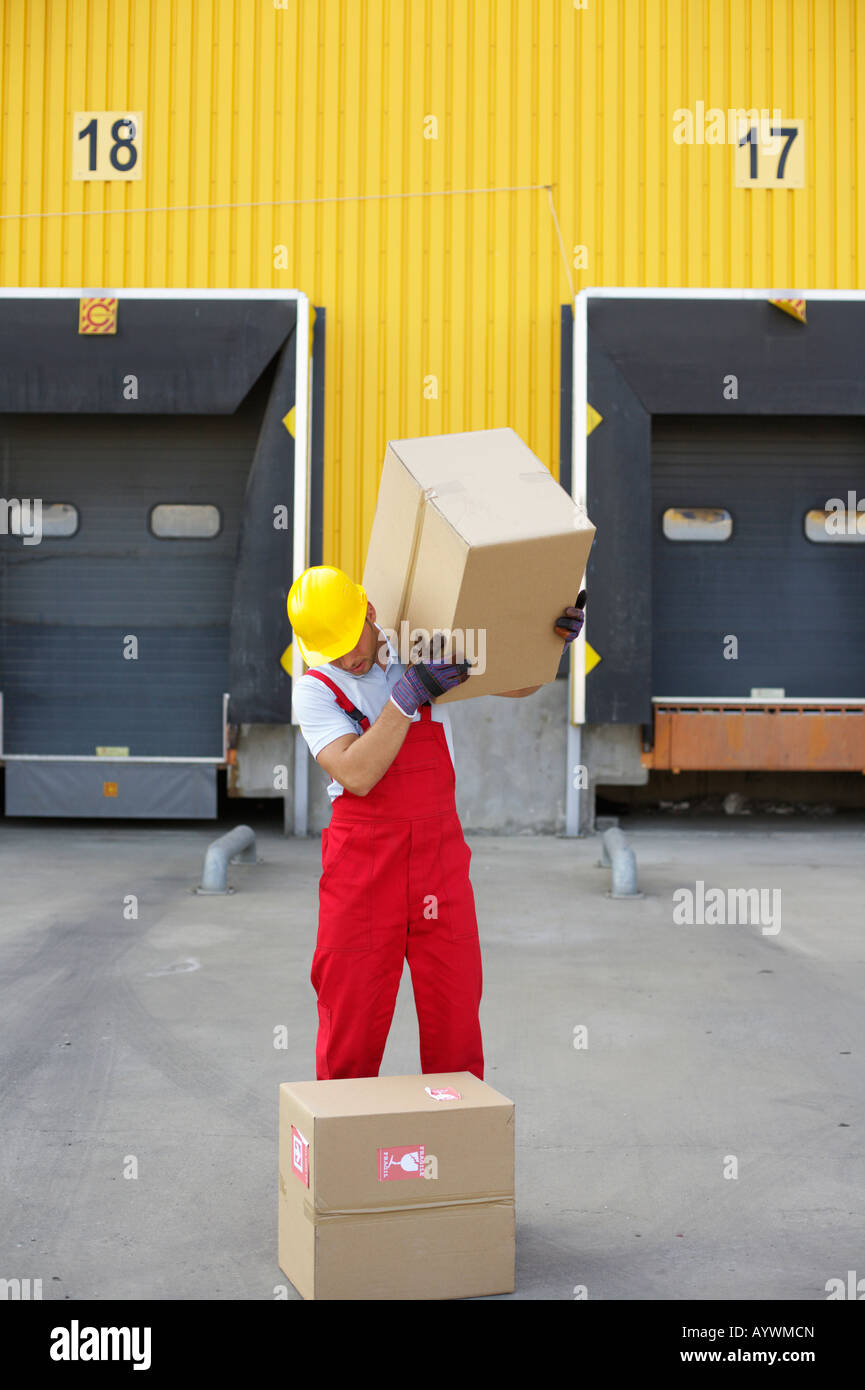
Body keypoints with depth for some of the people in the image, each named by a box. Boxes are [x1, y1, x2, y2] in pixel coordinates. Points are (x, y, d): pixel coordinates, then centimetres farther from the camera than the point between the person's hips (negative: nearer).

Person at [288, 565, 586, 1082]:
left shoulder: (431, 651, 4)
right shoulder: (316, 690, -4)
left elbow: (518, 684, 13)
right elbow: (357, 775, -19)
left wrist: (555, 639, -6)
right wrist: (407, 696, -26)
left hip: (440, 850, 2)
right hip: (362, 858, -2)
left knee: (455, 1010, 6)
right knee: (351, 1009, 3)